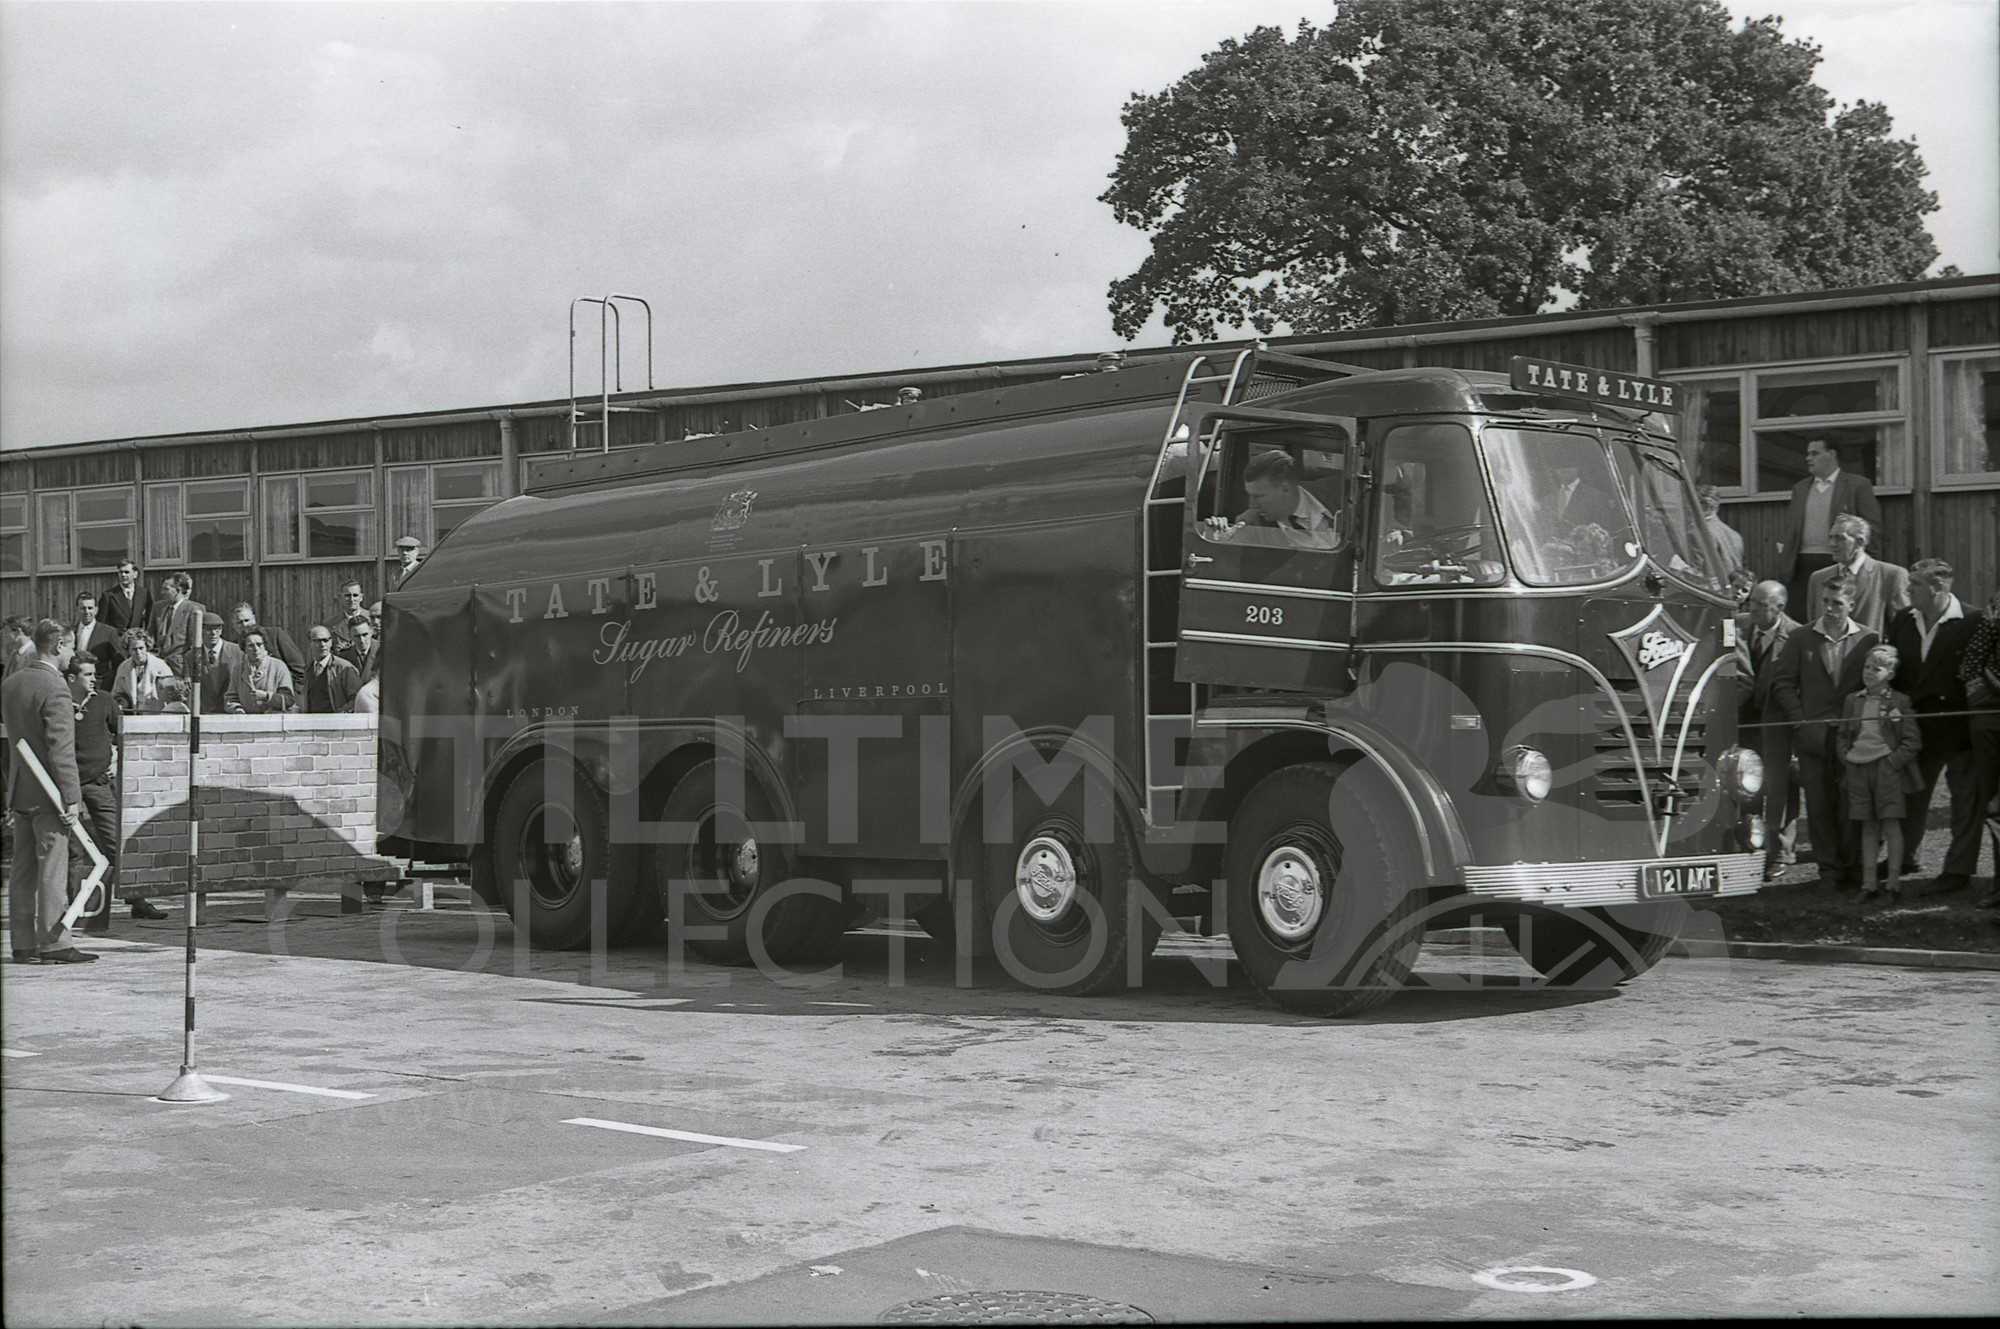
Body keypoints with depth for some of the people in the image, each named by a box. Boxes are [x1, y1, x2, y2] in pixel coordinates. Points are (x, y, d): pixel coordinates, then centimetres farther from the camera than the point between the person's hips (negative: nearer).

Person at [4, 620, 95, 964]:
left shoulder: (10, 684, 11)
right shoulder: (54, 687, -16)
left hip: (19, 791, 8)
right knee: (53, 870, -5)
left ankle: (24, 944, 14)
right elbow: (61, 749, -19)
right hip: (48, 793, -8)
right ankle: (54, 944, -3)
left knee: (23, 871, 10)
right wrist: (71, 797, -17)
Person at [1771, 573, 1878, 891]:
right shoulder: (1801, 639, 6)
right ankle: (1829, 869, 10)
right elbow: (1782, 684, 4)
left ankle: (1852, 867, 10)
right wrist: (1801, 724, -5)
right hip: (1812, 735, 1)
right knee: (1819, 804, 2)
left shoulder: (1868, 640, 3)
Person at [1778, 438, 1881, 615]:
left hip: (1839, 564, -4)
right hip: (1804, 565, 4)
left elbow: (1873, 523, 0)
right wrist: (1784, 552, 5)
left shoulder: (1858, 485, 4)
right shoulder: (1800, 488, 19)